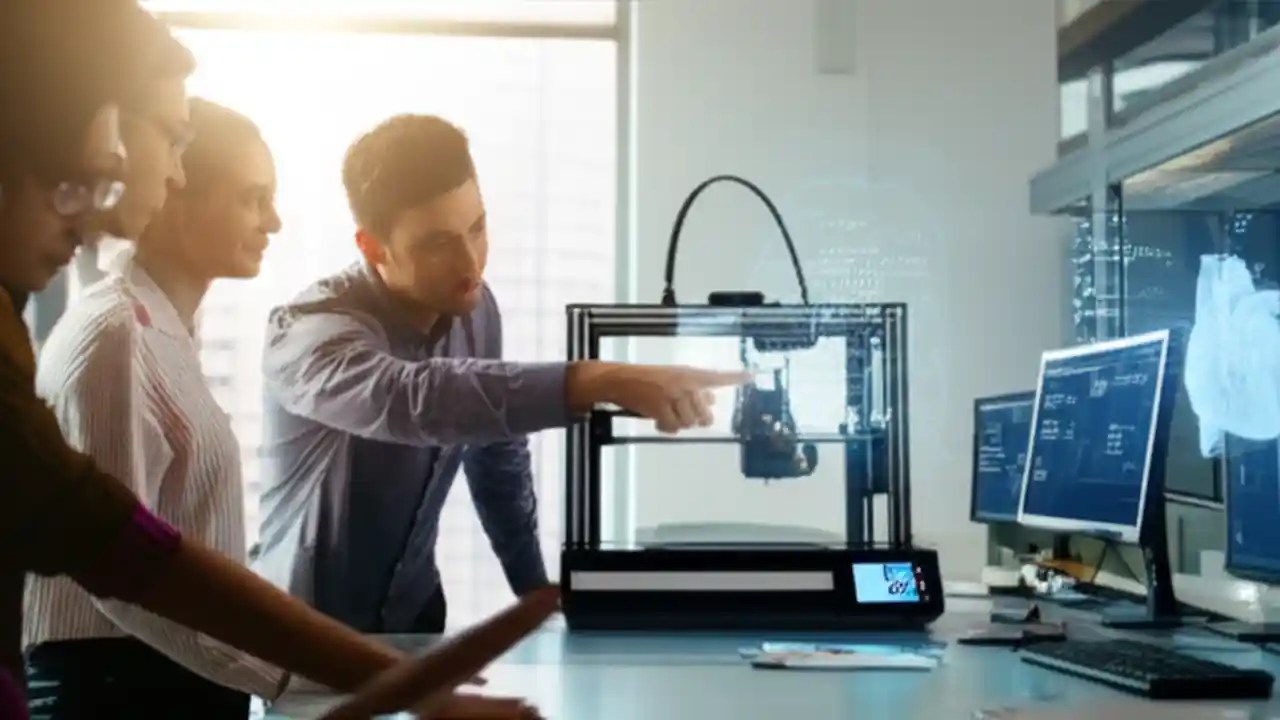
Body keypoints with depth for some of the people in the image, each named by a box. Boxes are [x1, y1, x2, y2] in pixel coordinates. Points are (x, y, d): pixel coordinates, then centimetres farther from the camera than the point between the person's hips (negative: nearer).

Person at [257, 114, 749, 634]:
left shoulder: (475, 310, -5)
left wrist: (538, 595, 10)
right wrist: (600, 382, -53)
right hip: (309, 632, -4)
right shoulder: (309, 332, -25)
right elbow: (414, 399, -45)